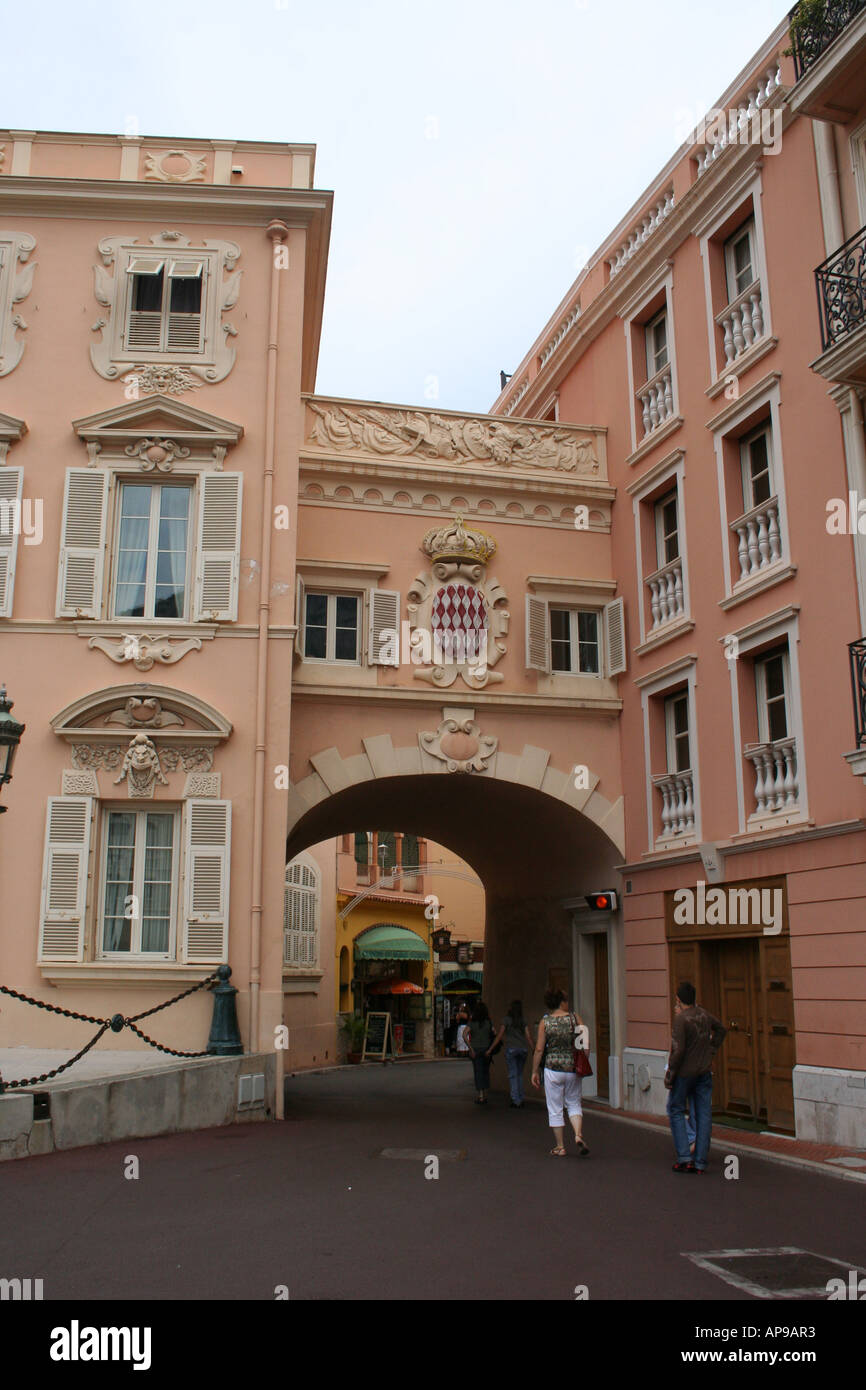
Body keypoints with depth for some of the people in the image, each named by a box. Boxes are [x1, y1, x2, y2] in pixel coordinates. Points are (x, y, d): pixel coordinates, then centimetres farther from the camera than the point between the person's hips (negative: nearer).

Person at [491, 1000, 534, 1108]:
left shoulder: (506, 1020, -3)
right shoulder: (523, 1021, 7)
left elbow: (499, 1036, -4)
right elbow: (529, 1037, 3)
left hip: (511, 1049, -4)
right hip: (523, 1049, 4)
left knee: (513, 1075, 2)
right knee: (519, 1074, 17)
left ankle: (516, 1101, 0)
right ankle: (520, 1099, 17)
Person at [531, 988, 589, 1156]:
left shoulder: (545, 1022, -5)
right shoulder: (574, 1018, -3)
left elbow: (539, 1049, -6)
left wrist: (535, 1072, 3)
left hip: (553, 1070, -1)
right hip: (573, 1068, 1)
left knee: (555, 1109, 11)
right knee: (574, 1103, 18)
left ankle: (560, 1147, 16)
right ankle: (578, 1135, -4)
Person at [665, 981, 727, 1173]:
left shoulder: (681, 1019, -18)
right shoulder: (703, 1014, 5)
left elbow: (679, 1050, -21)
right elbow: (721, 1029, 23)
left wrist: (670, 1074, -12)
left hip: (685, 1072, -6)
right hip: (705, 1071, 6)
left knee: (676, 1110, 10)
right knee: (703, 1115, 7)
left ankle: (684, 1158, 3)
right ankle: (700, 1162, 8)